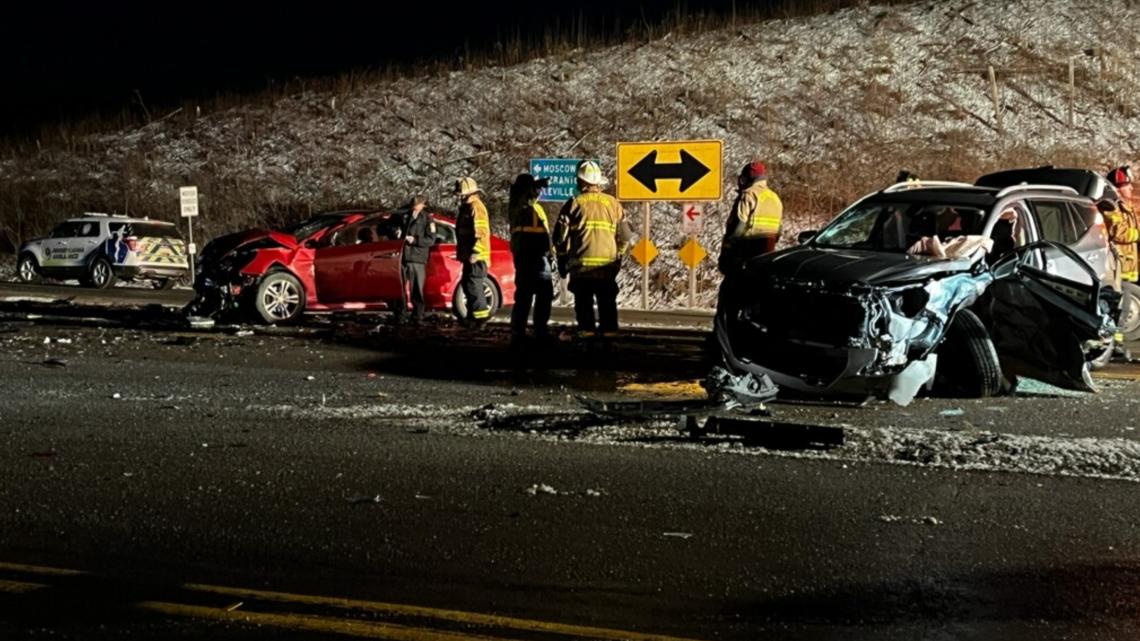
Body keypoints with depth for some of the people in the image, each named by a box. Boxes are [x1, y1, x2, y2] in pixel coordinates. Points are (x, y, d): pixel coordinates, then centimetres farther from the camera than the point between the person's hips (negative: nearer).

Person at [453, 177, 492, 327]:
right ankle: (473, 315, 24)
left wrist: (475, 253, -24)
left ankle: (480, 316, -8)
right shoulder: (467, 207, 19)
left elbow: (481, 233, -22)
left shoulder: (476, 207, -13)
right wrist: (463, 253, 24)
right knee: (467, 284, 16)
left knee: (474, 285, -11)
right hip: (469, 255, 11)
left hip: (476, 257, -11)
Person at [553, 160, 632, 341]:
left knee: (583, 300, 4)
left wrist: (562, 261, 9)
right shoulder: (613, 203, 8)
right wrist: (618, 256, 25)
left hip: (581, 264, -2)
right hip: (608, 264, 3)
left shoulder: (574, 203, -2)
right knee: (607, 301, 10)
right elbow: (624, 235, 11)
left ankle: (586, 328, -3)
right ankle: (609, 330, 8)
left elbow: (561, 236, -3)